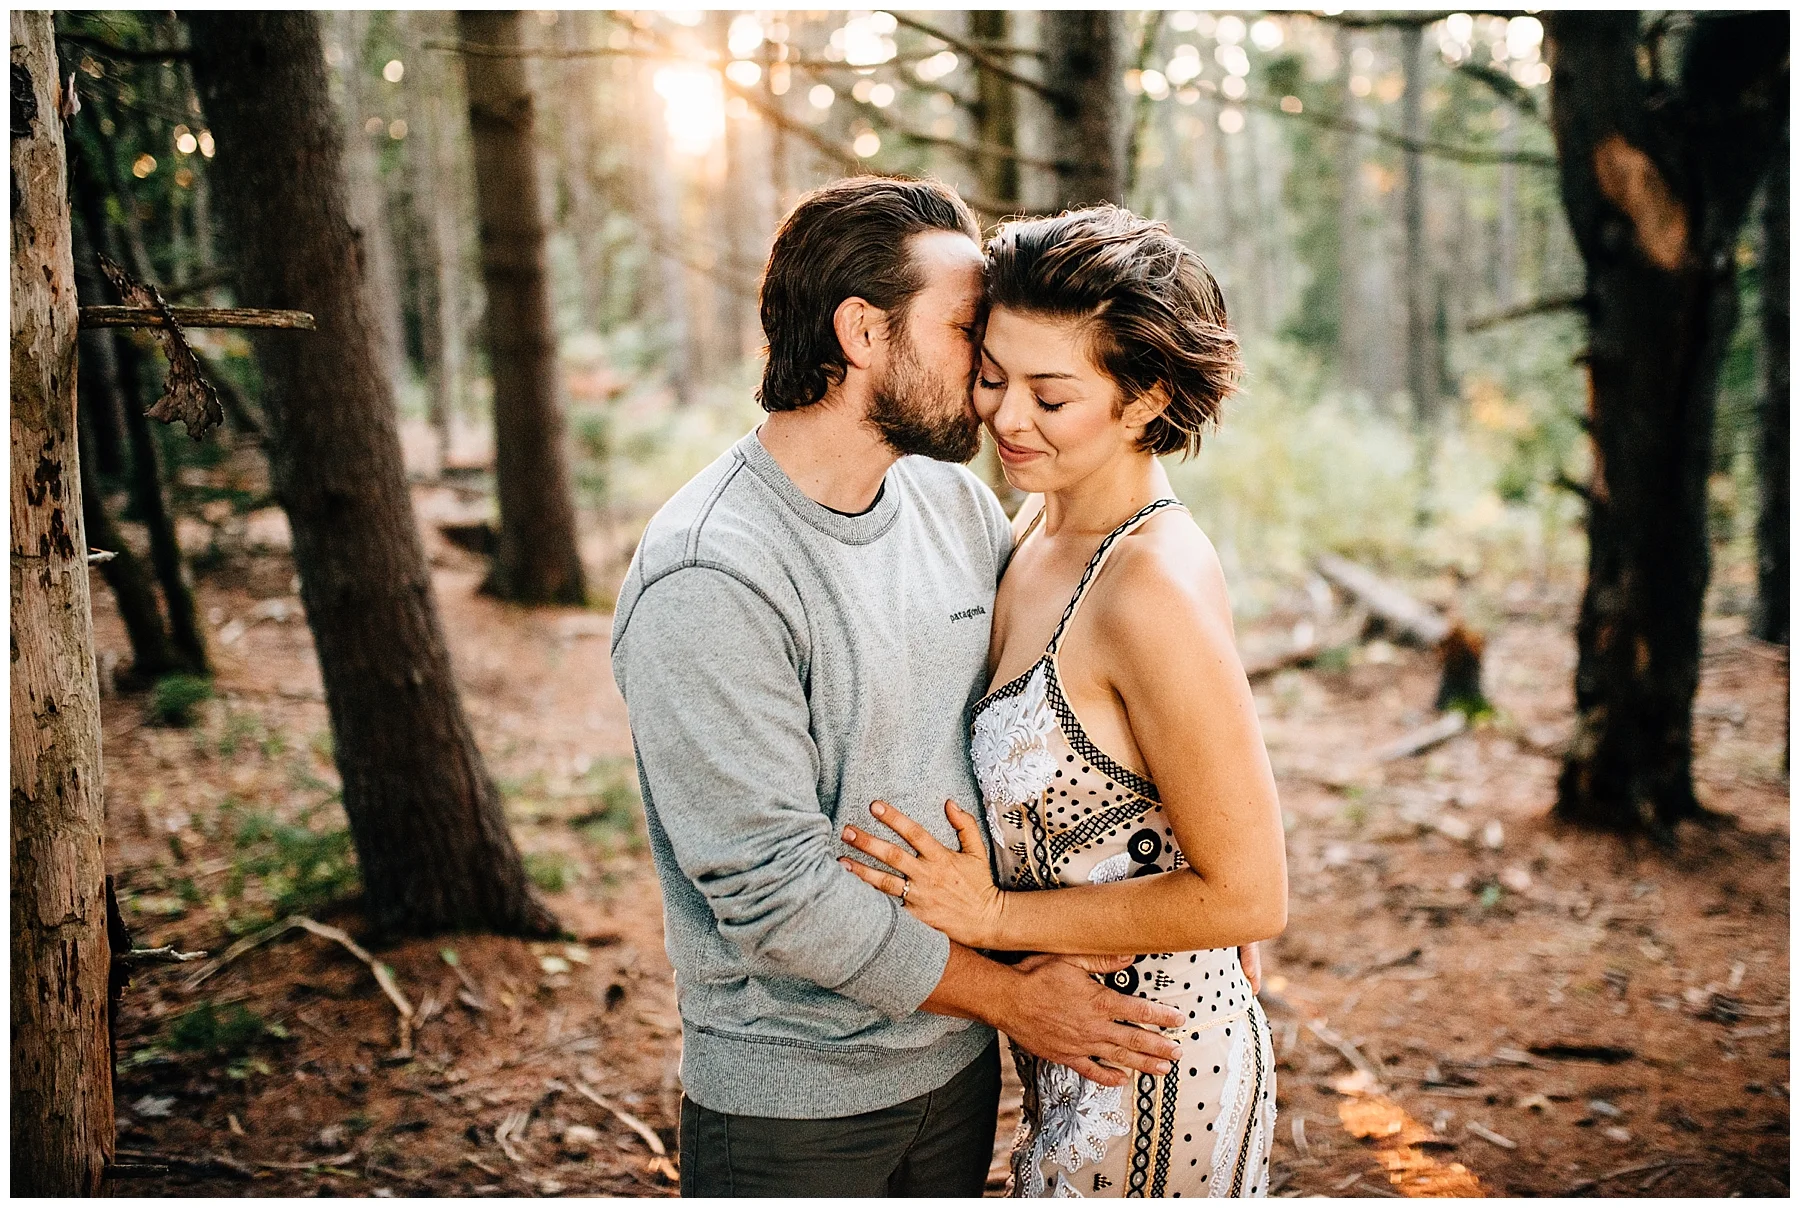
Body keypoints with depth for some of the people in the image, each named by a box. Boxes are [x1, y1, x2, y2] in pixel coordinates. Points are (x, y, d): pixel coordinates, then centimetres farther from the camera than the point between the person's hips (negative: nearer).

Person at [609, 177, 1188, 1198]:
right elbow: (771, 885, -24)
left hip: (957, 1057, 6)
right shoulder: (705, 583, -24)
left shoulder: (958, 504, -1)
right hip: (793, 1102, -6)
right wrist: (1006, 995, -15)